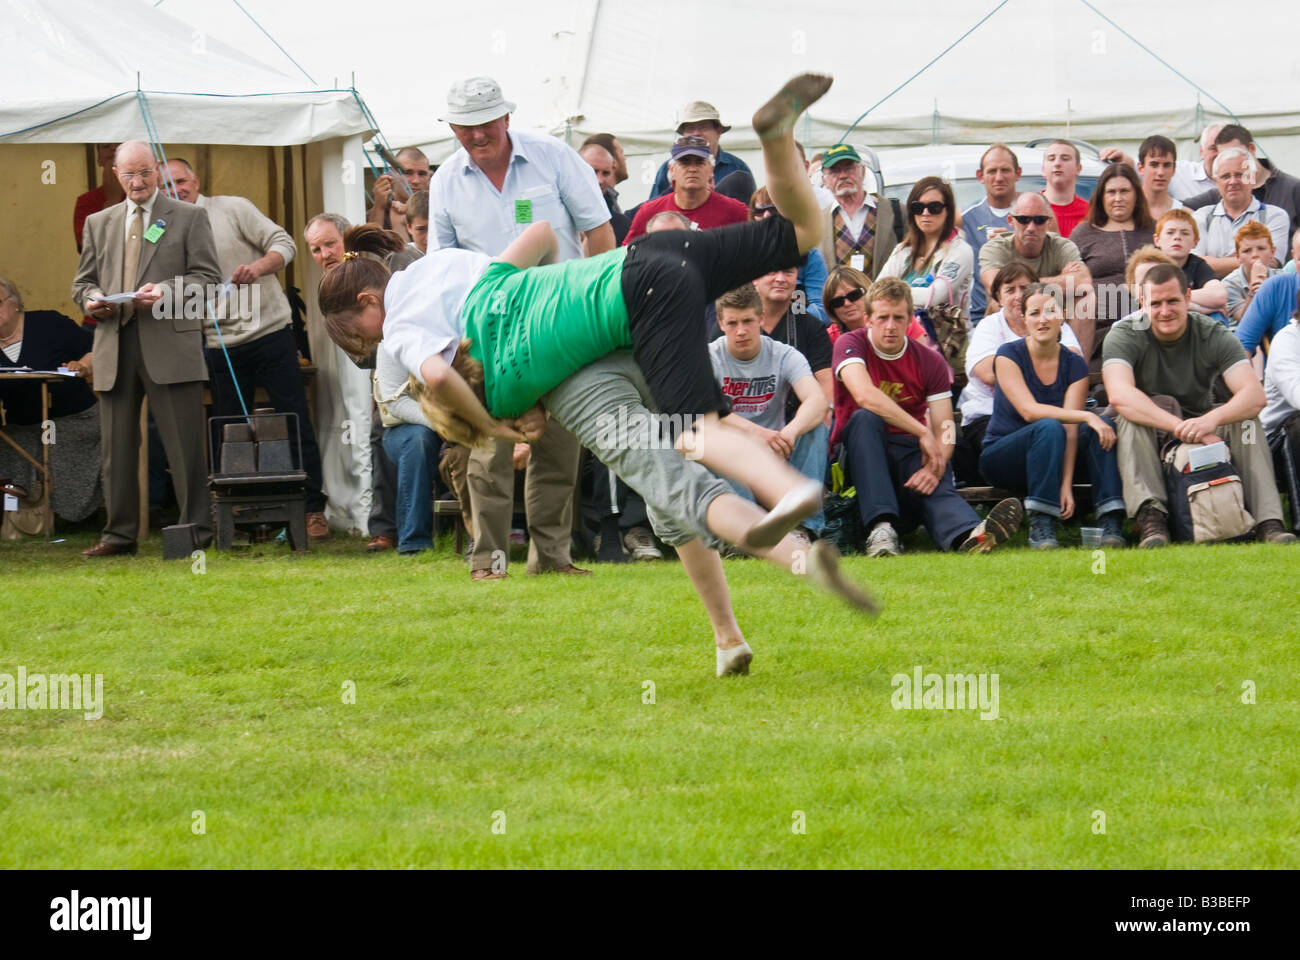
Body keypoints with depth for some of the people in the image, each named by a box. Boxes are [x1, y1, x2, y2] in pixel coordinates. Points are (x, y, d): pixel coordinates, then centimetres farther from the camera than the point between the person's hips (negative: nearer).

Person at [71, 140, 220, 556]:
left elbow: (207, 277, 1)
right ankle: (120, 533, 10)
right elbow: (83, 281, 20)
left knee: (185, 444, -5)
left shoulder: (189, 217, 8)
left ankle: (196, 529, 0)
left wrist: (166, 291, -16)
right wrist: (91, 298, -4)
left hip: (170, 345, -4)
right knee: (116, 446, 4)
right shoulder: (98, 223, 19)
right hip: (114, 346, 4)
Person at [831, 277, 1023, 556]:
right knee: (866, 418, -34)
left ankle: (967, 534, -70)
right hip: (860, 456, -1)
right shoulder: (850, 345, -5)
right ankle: (880, 529, -49)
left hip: (909, 458, 1)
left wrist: (935, 467, -26)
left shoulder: (930, 362, 4)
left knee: (936, 487, -33)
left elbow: (944, 431, -3)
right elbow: (864, 395, -26)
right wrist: (922, 432, -29)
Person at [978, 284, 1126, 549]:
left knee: (1105, 428, -24)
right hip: (1002, 456, -3)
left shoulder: (1074, 365, -1)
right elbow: (1029, 410, -24)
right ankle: (1041, 527, -39)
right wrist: (1086, 416, -34)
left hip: (1050, 459, 3)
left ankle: (1111, 524, -36)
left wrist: (1066, 484, -26)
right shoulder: (1009, 356, -10)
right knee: (1049, 428, -35)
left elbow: (1071, 429, -13)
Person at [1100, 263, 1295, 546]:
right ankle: (1150, 517, -47)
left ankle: (1268, 522, -33)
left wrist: (1211, 419, -44)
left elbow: (1255, 395, -23)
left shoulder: (1213, 336, -9)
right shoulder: (1124, 337, -13)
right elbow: (1119, 395, -33)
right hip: (1149, 442, -1)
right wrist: (1181, 427, -45)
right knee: (1132, 415, -32)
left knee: (1246, 421, -25)